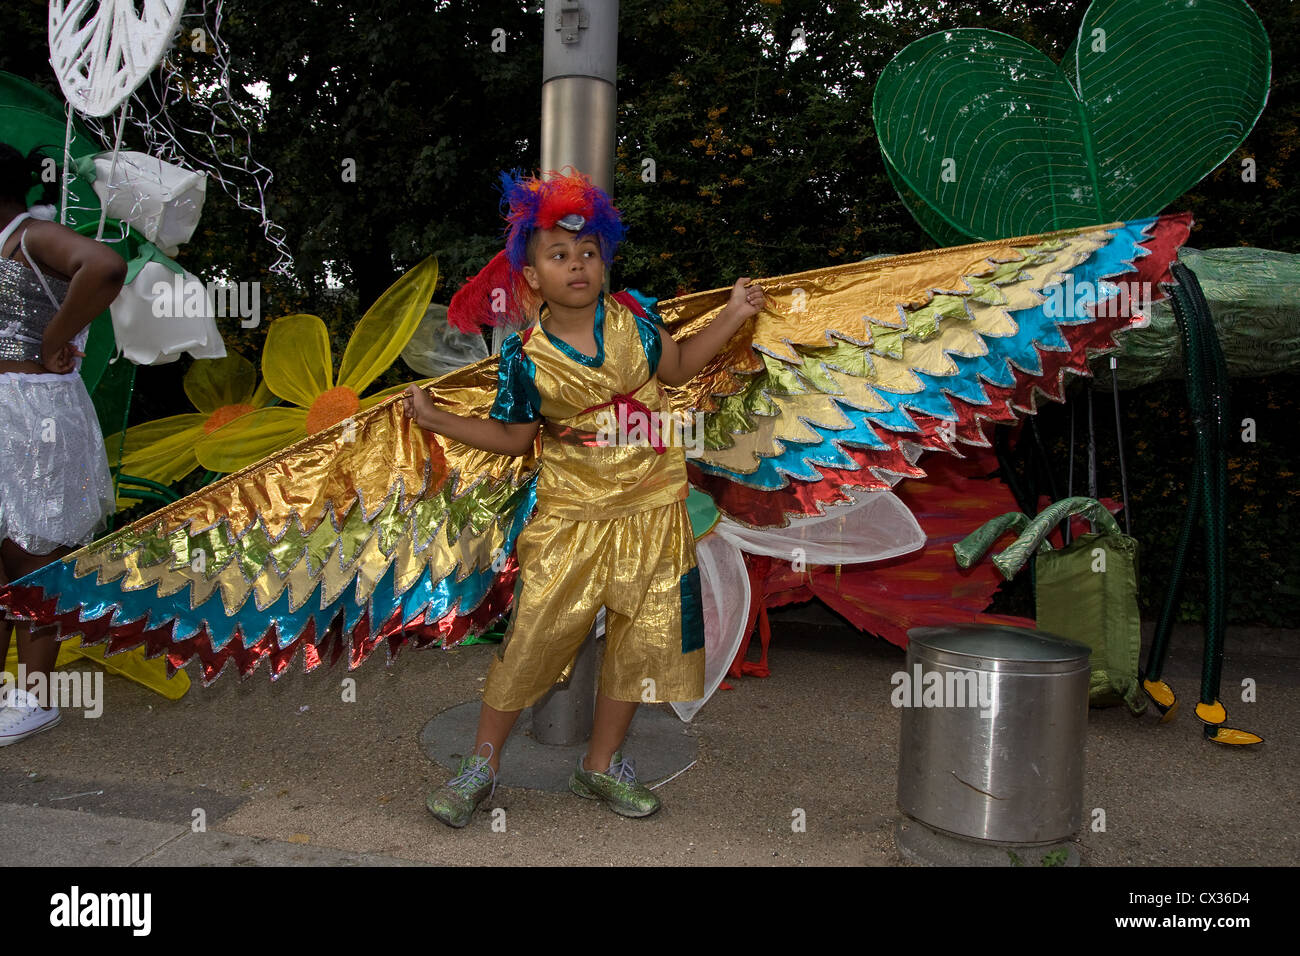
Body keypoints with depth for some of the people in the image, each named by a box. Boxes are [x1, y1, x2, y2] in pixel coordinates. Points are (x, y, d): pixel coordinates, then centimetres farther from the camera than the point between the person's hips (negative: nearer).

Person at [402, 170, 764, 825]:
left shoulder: (633, 318, -3)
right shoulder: (526, 358, -9)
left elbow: (675, 368, 15)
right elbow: (512, 438, 3)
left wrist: (733, 315, 8)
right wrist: (435, 418, -5)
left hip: (651, 509, 3)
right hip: (571, 514, -3)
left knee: (640, 641, 10)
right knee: (531, 637, -1)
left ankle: (600, 765, 31)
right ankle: (481, 765, 23)